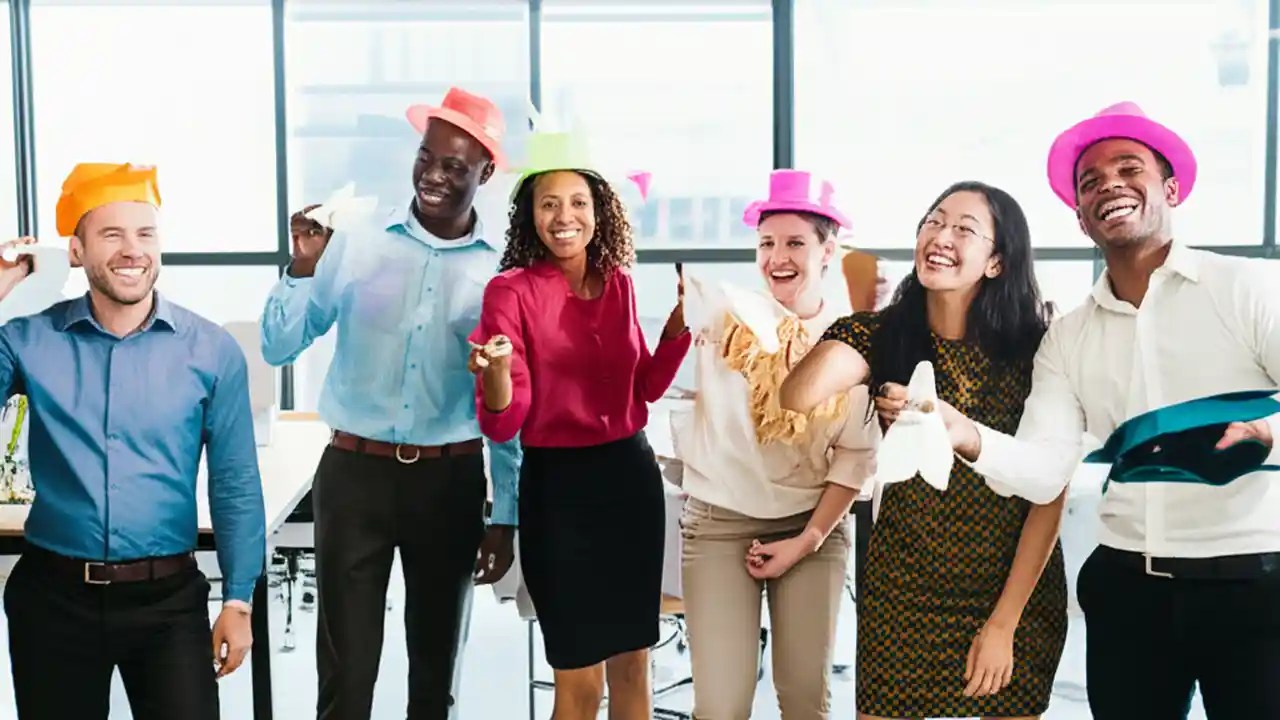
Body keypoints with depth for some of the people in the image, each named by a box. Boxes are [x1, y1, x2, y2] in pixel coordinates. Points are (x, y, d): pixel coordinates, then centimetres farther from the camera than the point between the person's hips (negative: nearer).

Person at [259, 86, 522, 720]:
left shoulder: (501, 270, -1)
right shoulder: (357, 244, -1)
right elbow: (277, 348, 3)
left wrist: (505, 515, 3)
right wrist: (304, 267, -12)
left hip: (451, 482, 1)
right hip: (355, 475, 0)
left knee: (436, 668, 15)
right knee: (345, 668, 2)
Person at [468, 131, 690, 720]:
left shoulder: (619, 283, 5)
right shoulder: (511, 290, -10)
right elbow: (503, 425, -14)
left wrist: (679, 326, 1)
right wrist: (496, 374, -34)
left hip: (631, 475, 5)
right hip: (558, 484, -5)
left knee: (632, 660, 13)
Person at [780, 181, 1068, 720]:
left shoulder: (1035, 351, -10)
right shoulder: (882, 335, -5)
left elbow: (1048, 495, -10)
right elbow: (798, 397, -25)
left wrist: (1004, 622, -13)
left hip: (1018, 595, -1)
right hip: (900, 594, 1)